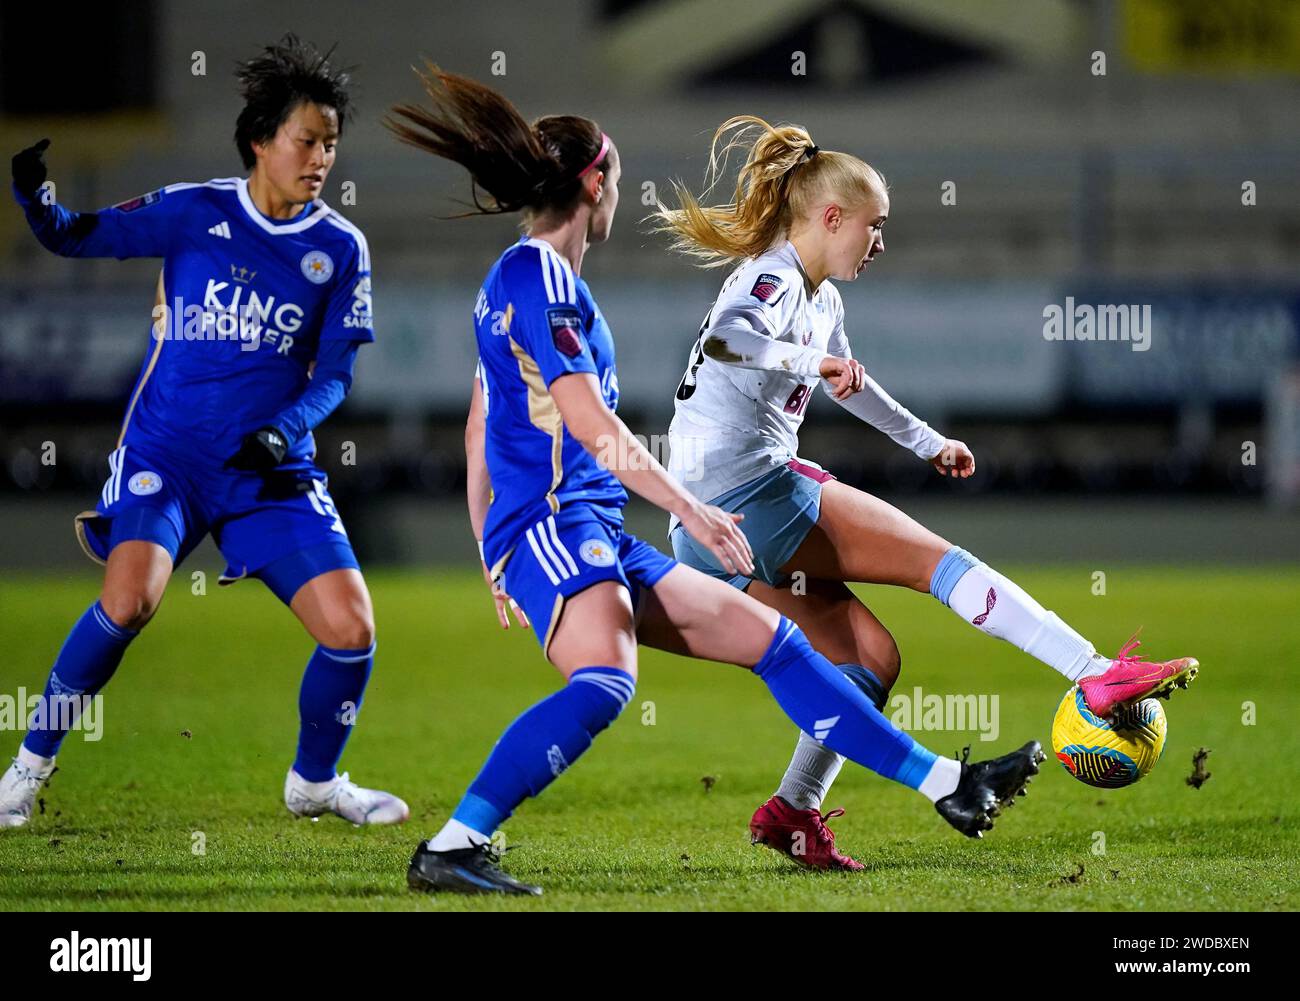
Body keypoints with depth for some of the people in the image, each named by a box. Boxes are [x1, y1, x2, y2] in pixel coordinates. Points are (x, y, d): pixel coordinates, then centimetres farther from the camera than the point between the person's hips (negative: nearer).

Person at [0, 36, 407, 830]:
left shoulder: (340, 248, 3)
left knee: (353, 630, -10)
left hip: (272, 468, 2)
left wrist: (285, 430, -14)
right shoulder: (192, 213, -2)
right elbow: (73, 237, 3)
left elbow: (335, 375, 5)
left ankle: (315, 780, 19)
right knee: (131, 597, -27)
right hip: (168, 451, -2)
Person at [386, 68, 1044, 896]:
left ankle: (948, 786, 11)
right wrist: (690, 510, -16)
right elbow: (586, 420, -17)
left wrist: (494, 561, 29)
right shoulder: (541, 273, -9)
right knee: (603, 682, -35)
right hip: (554, 523, -10)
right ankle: (450, 849, -39)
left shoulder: (516, 279, 21)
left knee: (767, 637, 10)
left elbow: (480, 428, 26)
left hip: (593, 537, 10)